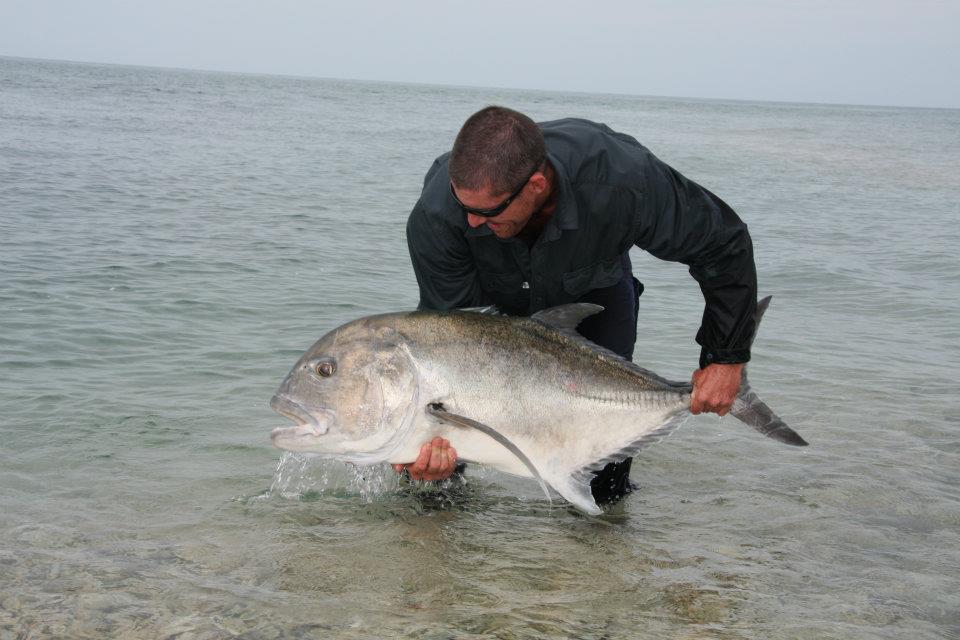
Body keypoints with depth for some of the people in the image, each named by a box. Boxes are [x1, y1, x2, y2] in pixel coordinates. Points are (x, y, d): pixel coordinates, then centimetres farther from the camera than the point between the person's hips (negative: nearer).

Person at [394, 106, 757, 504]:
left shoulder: (622, 179, -43)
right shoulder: (436, 217, -40)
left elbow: (724, 242, -26)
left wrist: (726, 358, -22)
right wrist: (434, 431, -46)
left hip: (591, 291, 0)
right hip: (491, 298, 1)